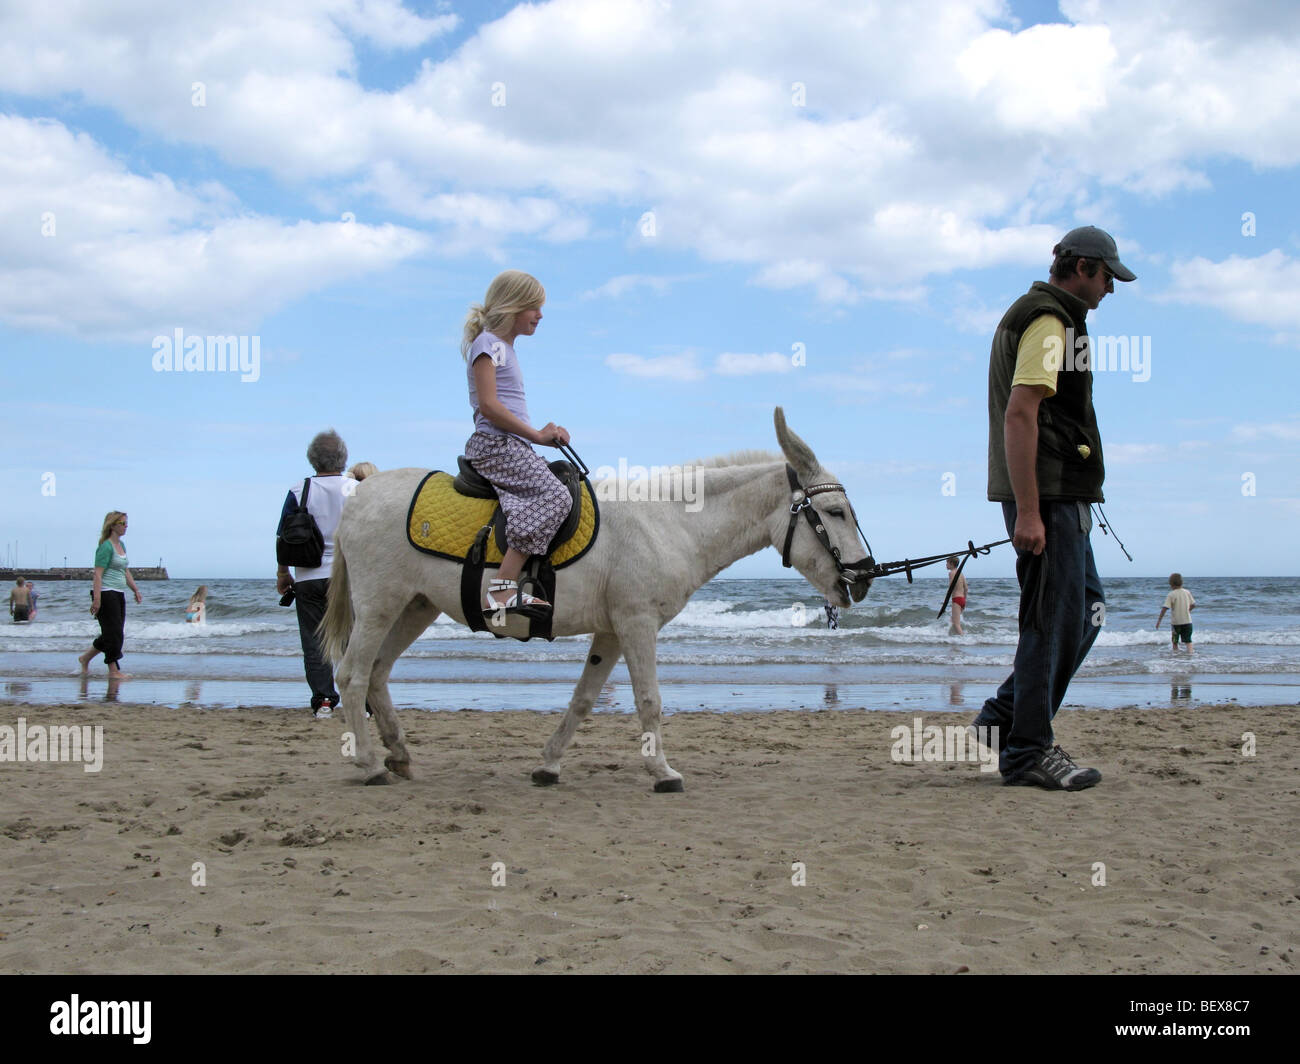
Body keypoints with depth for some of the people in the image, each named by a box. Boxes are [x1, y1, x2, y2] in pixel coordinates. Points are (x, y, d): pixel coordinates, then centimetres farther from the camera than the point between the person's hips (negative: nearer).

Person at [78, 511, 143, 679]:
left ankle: (85, 658, 25)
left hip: (119, 595, 9)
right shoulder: (106, 547, -13)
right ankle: (114, 670, 2)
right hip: (106, 594, -9)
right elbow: (98, 574, -18)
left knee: (114, 633, 11)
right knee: (114, 633, -5)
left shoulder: (121, 545, 15)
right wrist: (96, 599, -24)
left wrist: (136, 590, 23)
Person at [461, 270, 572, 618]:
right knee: (555, 495, -26)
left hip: (509, 446, 10)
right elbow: (489, 406, -17)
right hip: (494, 446, -10)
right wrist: (536, 435, -13)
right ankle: (501, 590, -36)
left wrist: (544, 434, 14)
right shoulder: (488, 344, -5)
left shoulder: (505, 347, 25)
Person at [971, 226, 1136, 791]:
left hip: (1059, 494, 11)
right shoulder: (1048, 321, -12)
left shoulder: (1047, 319, 21)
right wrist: (1026, 511, -26)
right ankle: (1028, 751, 2)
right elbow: (1019, 415, -22)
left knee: (1085, 610, 15)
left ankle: (1004, 717, 17)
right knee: (1053, 621, -6)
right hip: (1047, 495, -11)